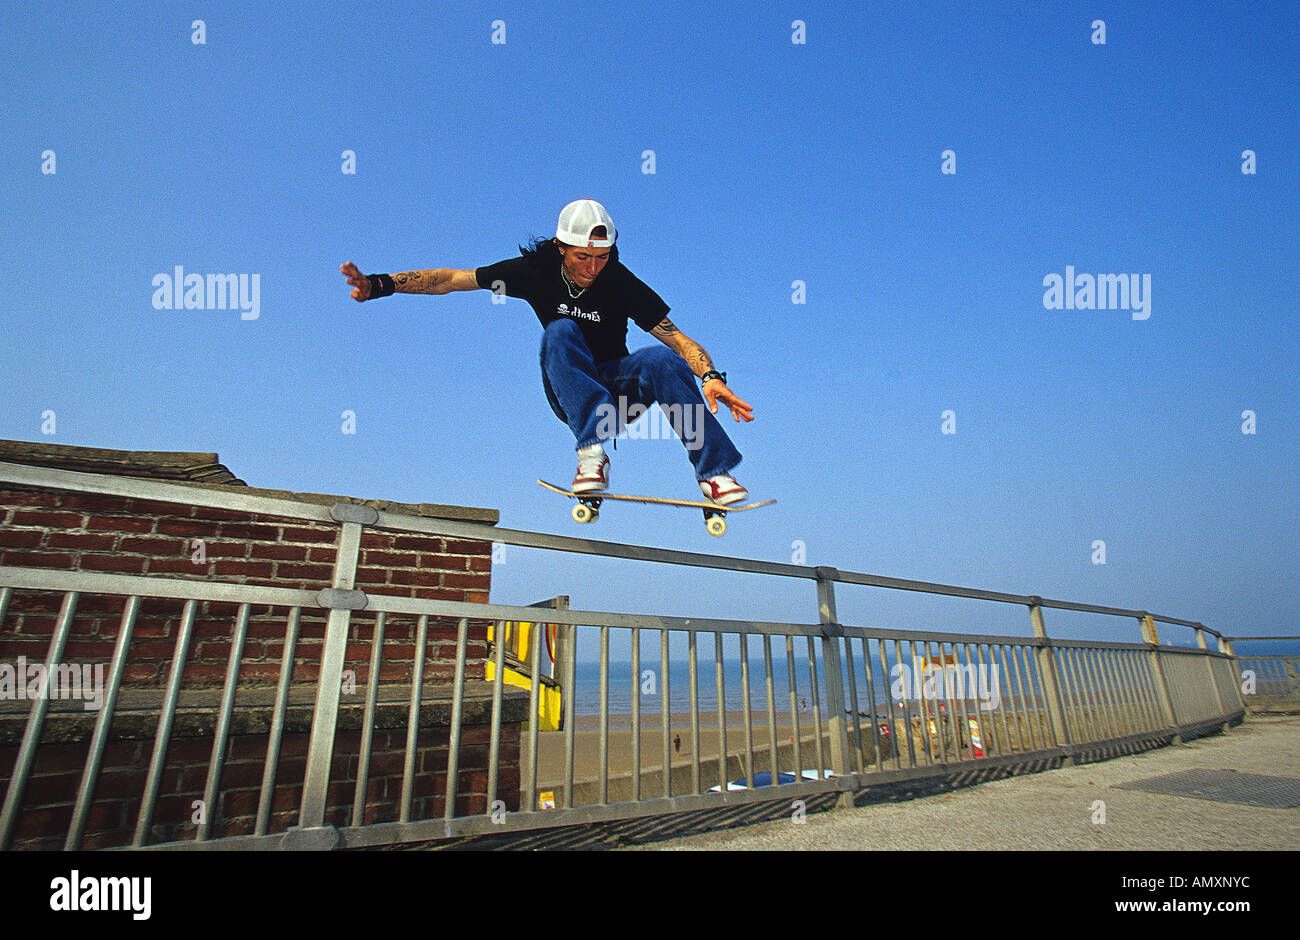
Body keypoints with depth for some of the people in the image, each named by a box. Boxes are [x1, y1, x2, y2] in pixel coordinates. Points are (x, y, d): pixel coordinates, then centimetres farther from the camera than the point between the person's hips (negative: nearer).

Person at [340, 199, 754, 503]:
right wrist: (381, 284, -17)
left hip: (618, 386, 0)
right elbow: (450, 279, -8)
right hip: (569, 393, 1)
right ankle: (591, 452, -40)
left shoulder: (622, 283, -12)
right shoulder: (536, 271, -9)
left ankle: (713, 471, -27)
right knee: (560, 330, -29)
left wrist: (710, 377, -35)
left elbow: (680, 339, -17)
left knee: (664, 361, -31)